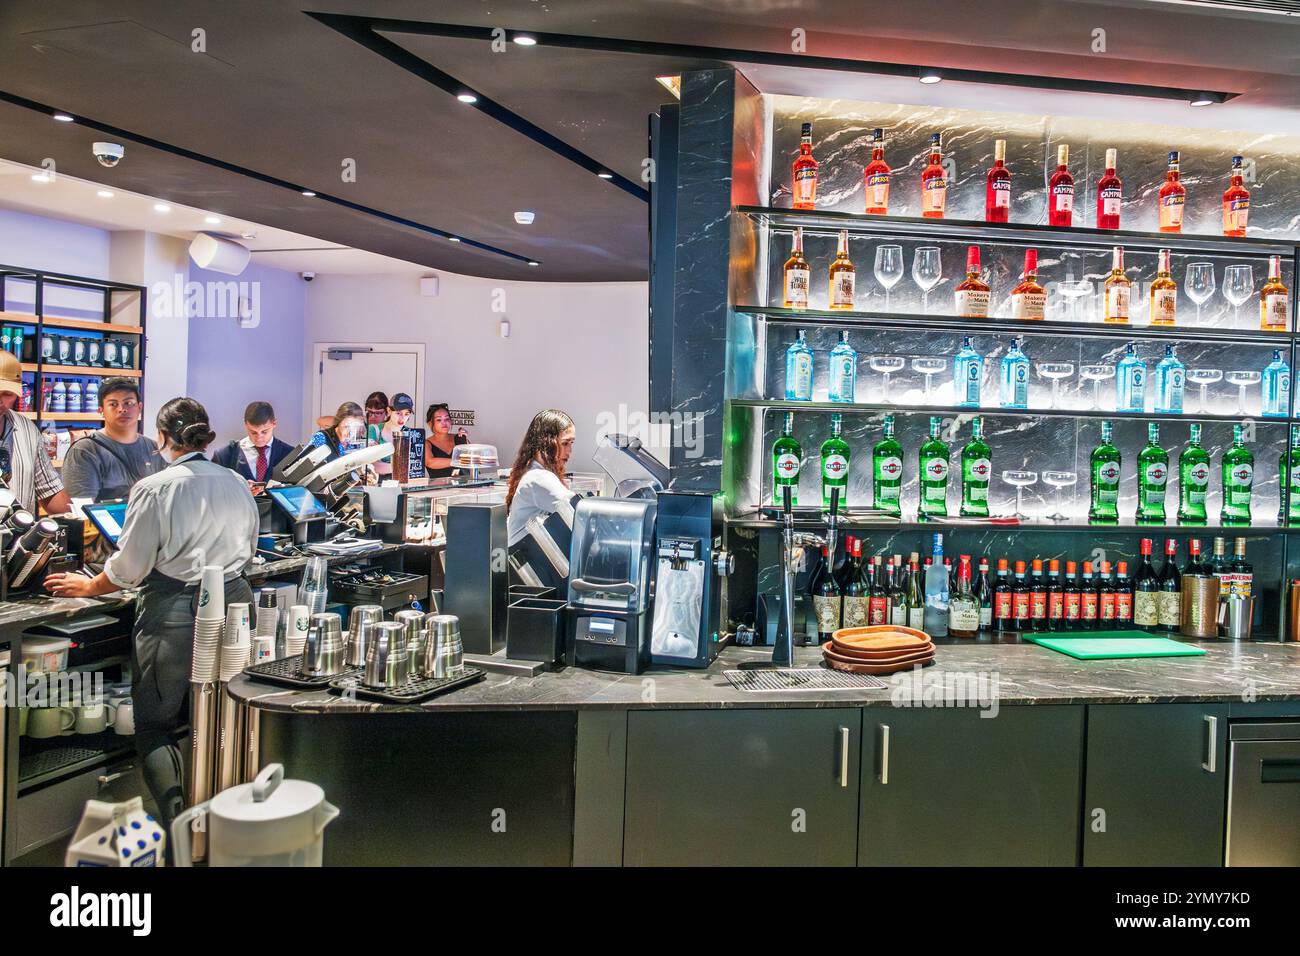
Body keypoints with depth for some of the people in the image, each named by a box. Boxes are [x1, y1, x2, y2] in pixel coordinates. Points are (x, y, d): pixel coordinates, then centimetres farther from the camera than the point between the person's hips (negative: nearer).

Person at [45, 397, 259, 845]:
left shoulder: (154, 488, -11)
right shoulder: (237, 484, 4)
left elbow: (128, 569, -7)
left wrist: (87, 587, 11)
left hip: (174, 614, -5)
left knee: (154, 727, 7)